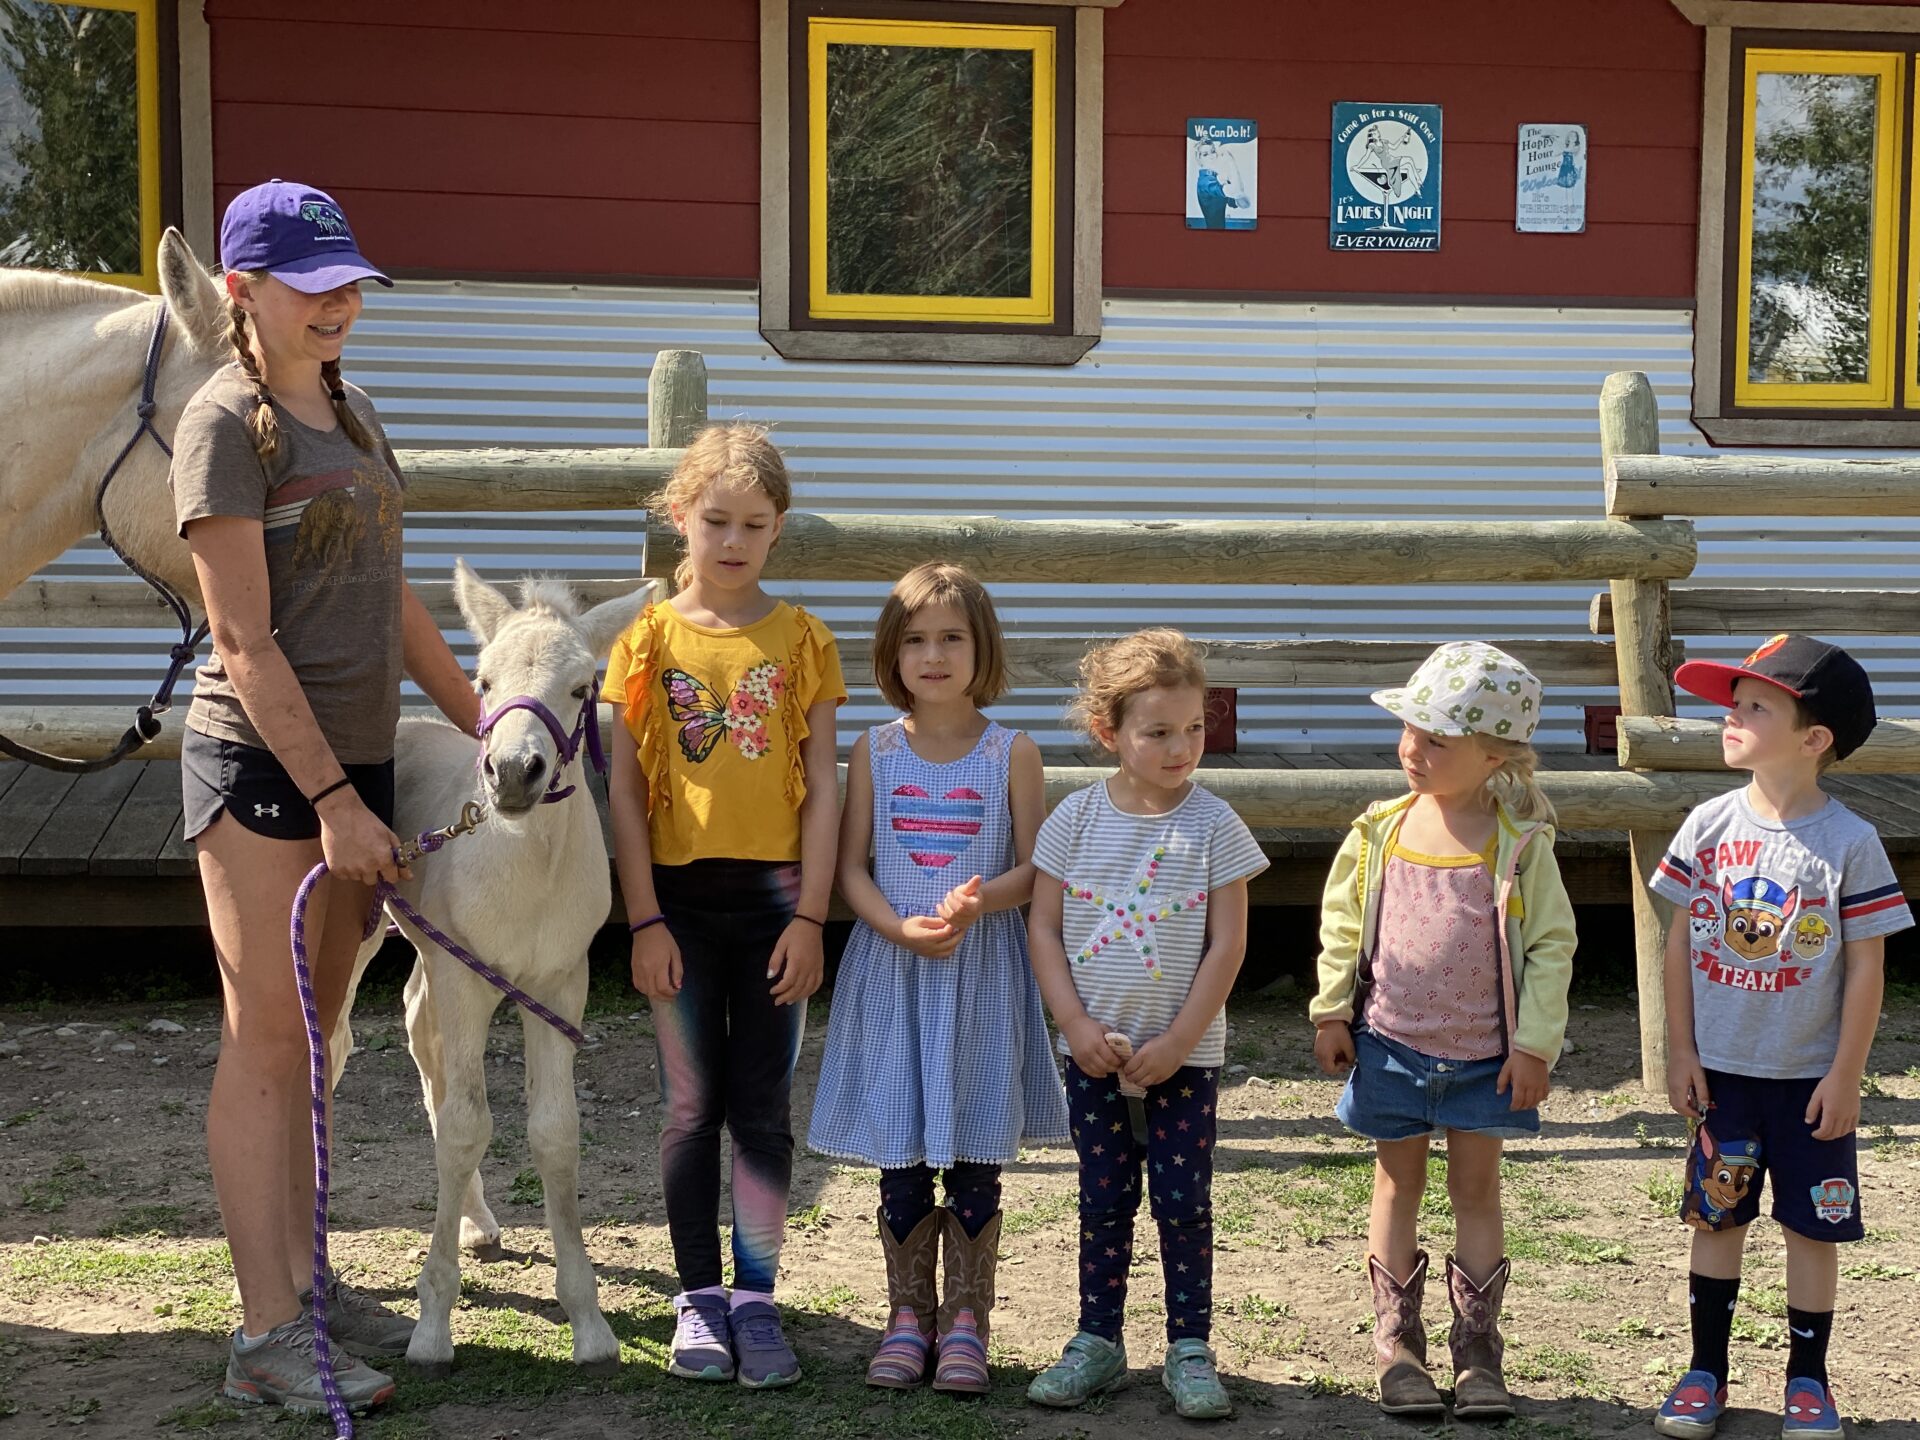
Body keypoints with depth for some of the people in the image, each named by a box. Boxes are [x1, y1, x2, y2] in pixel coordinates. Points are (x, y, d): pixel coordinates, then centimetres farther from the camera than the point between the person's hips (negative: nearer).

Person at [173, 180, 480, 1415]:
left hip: (355, 755, 8)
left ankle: (304, 1281, 24)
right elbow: (244, 643, -16)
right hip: (262, 764, -8)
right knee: (266, 1039, -5)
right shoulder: (228, 421, -11)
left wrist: (482, 724, 19)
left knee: (311, 1039, 13)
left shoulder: (353, 412, 14)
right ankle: (269, 1337, 0)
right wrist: (332, 802, -19)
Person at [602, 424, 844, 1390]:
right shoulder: (649, 639, 1)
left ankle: (757, 1299, 15)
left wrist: (809, 917, -6)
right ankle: (699, 1299, 17)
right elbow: (625, 791, -1)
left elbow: (821, 790, 0)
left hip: (774, 895, 0)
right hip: (680, 896, 0)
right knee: (691, 1103, 6)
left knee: (764, 1108, 6)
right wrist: (645, 920, -7)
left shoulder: (801, 641, 2)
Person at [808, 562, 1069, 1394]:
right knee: (899, 1157, 6)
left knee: (974, 1159, 3)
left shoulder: (1012, 754, 0)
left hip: (982, 975, -1)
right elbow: (850, 867, 1)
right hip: (892, 968, 1)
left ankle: (966, 1322, 15)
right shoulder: (874, 751, 3)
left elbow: (1034, 868, -2)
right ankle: (908, 1316, 18)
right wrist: (899, 928, -16)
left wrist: (978, 903, -21)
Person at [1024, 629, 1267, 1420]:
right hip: (1095, 1050, 2)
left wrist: (1177, 1042, -12)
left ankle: (1189, 1348, 15)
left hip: (1184, 1053, -2)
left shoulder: (1213, 825, -8)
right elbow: (1044, 928, -1)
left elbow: (1227, 945, -8)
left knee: (1184, 1202, 3)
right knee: (1104, 1201, 11)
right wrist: (1077, 1025, -10)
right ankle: (1098, 1340, 22)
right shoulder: (1077, 818, -4)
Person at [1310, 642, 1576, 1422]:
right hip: (1390, 1044, 2)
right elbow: (1341, 923, 5)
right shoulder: (1381, 832, -4)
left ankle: (1477, 1347, 19)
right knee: (1398, 1185, 12)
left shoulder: (1520, 845, -11)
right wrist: (1331, 1013, 2)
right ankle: (1397, 1344, 21)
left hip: (1484, 1056, -2)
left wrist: (1535, 1045, -8)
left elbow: (1551, 945, -7)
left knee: (1477, 1189, 9)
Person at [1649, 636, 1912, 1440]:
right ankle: (1706, 1371, 22)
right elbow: (1681, 942, 2)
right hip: (1721, 1069, 2)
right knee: (1716, 1217, 10)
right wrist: (1681, 1052, 1)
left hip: (1811, 1078, -2)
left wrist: (1845, 1076, -9)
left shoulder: (1850, 844, -12)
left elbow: (1866, 966, -9)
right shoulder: (1708, 827, -4)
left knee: (1814, 1225, 7)